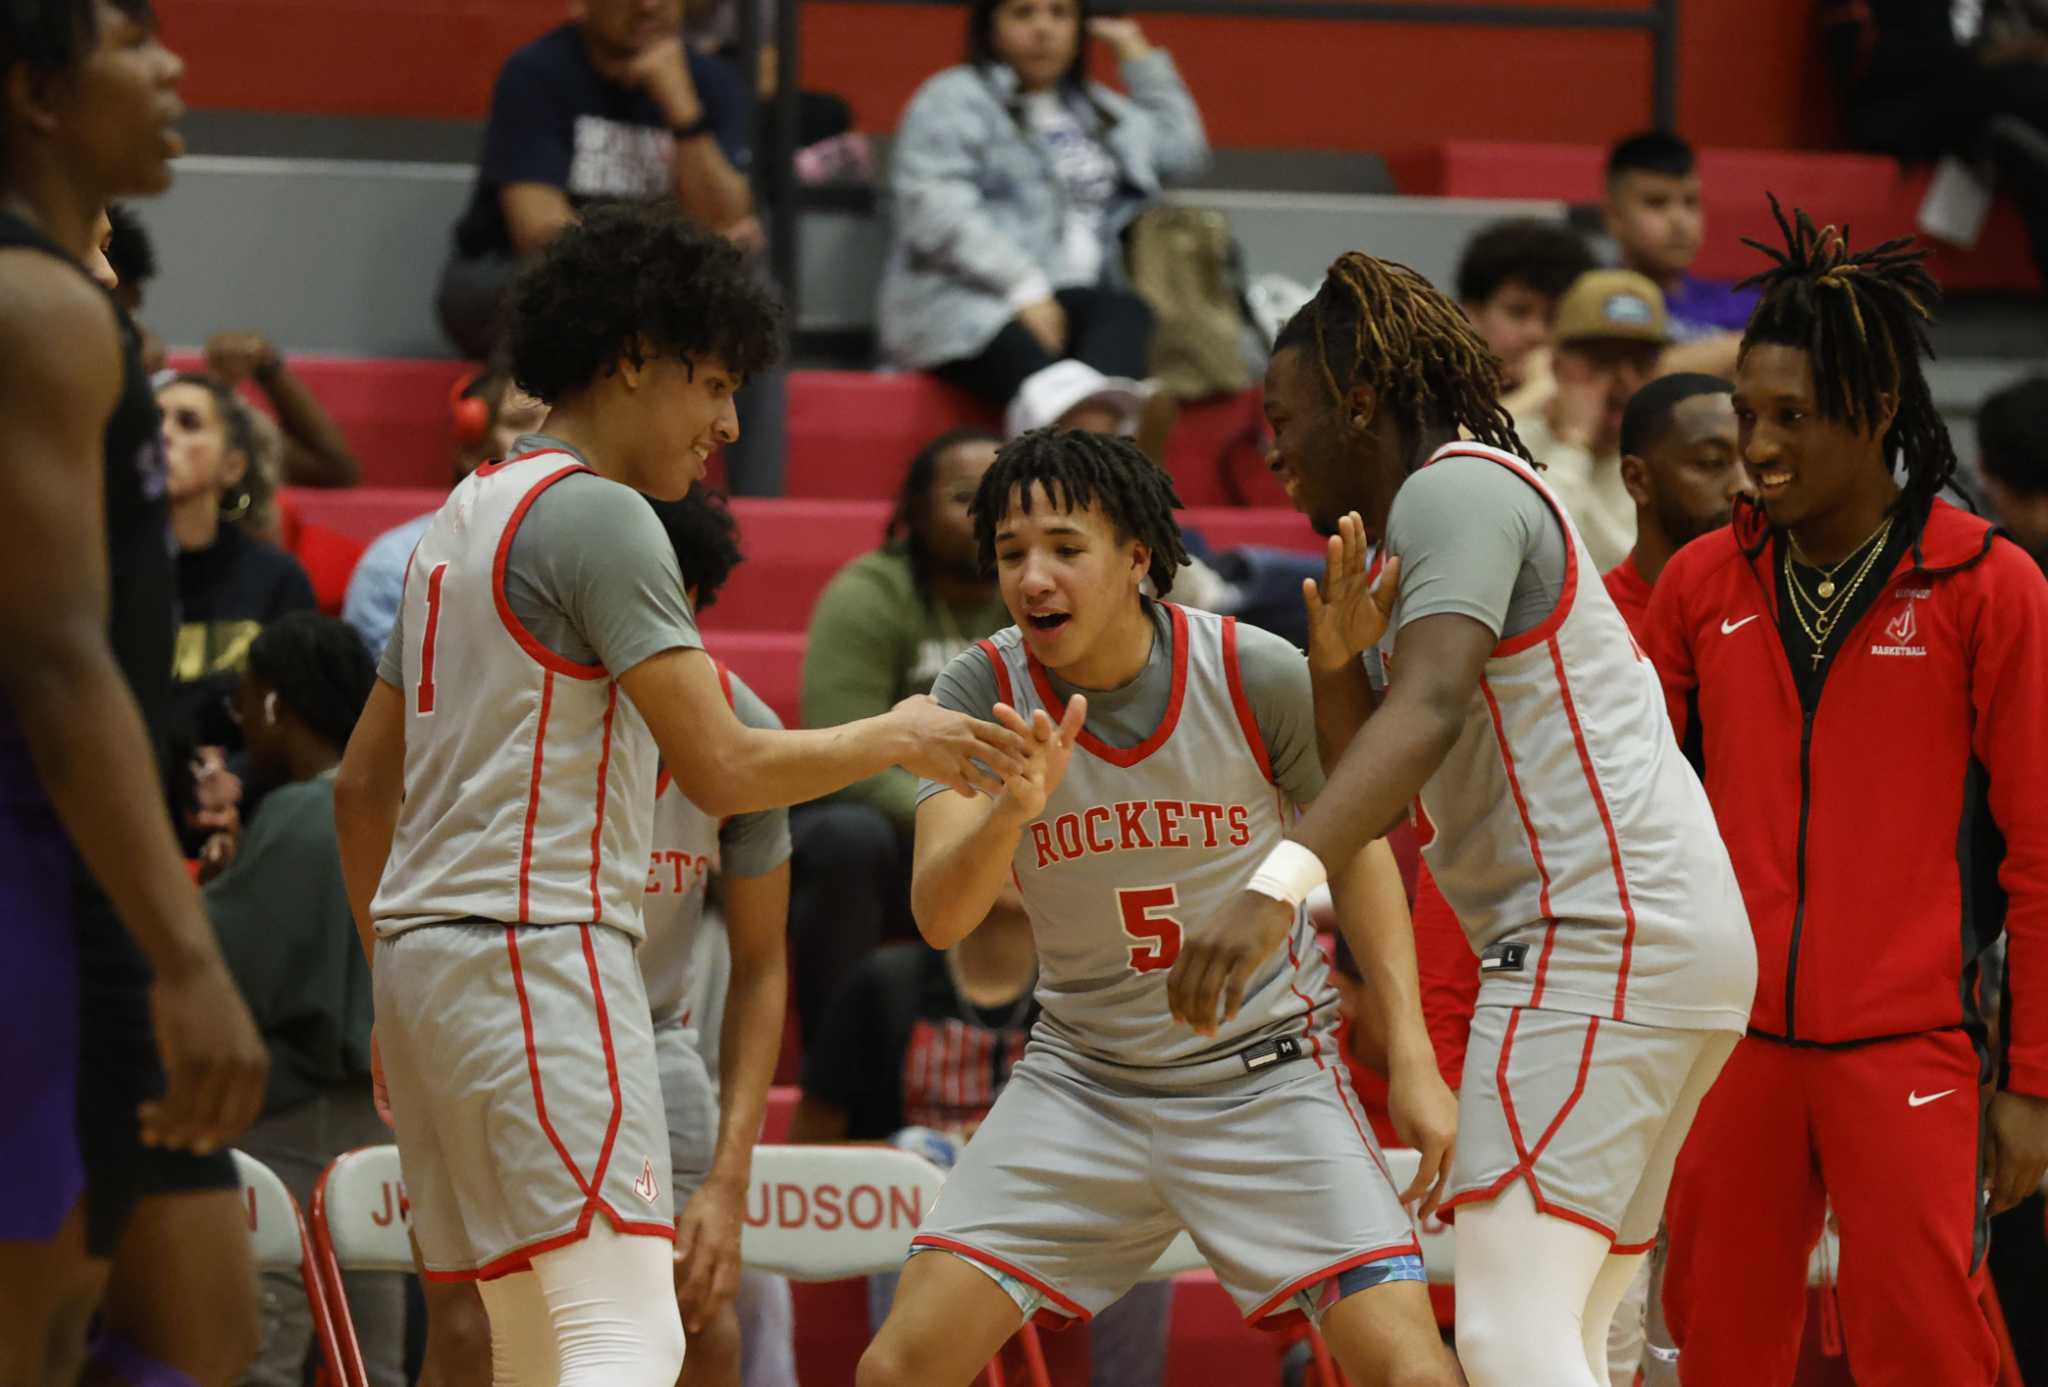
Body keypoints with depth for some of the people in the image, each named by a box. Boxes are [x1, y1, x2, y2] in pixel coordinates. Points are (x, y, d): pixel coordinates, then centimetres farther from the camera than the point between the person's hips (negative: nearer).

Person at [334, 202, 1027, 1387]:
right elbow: (724, 770, -15)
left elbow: (363, 785, 23)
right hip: (538, 948, -10)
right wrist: (899, 739, 0)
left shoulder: (466, 515, 19)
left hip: (424, 947, 10)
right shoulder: (601, 518, -10)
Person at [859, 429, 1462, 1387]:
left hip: (1266, 1073, -1)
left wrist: (1413, 1057, -5)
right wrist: (1012, 809, -44)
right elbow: (938, 917, -23)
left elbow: (1354, 846, 2)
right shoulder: (982, 694, -12)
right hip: (1081, 1082, 2)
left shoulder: (1258, 676, -15)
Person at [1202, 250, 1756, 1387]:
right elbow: (1372, 780, 22)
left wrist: (1278, 885, -38)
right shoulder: (1459, 503, 26)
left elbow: (1430, 706, -26)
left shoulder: (1456, 487, -7)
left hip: (1600, 935, -11)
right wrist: (1337, 664, 1)